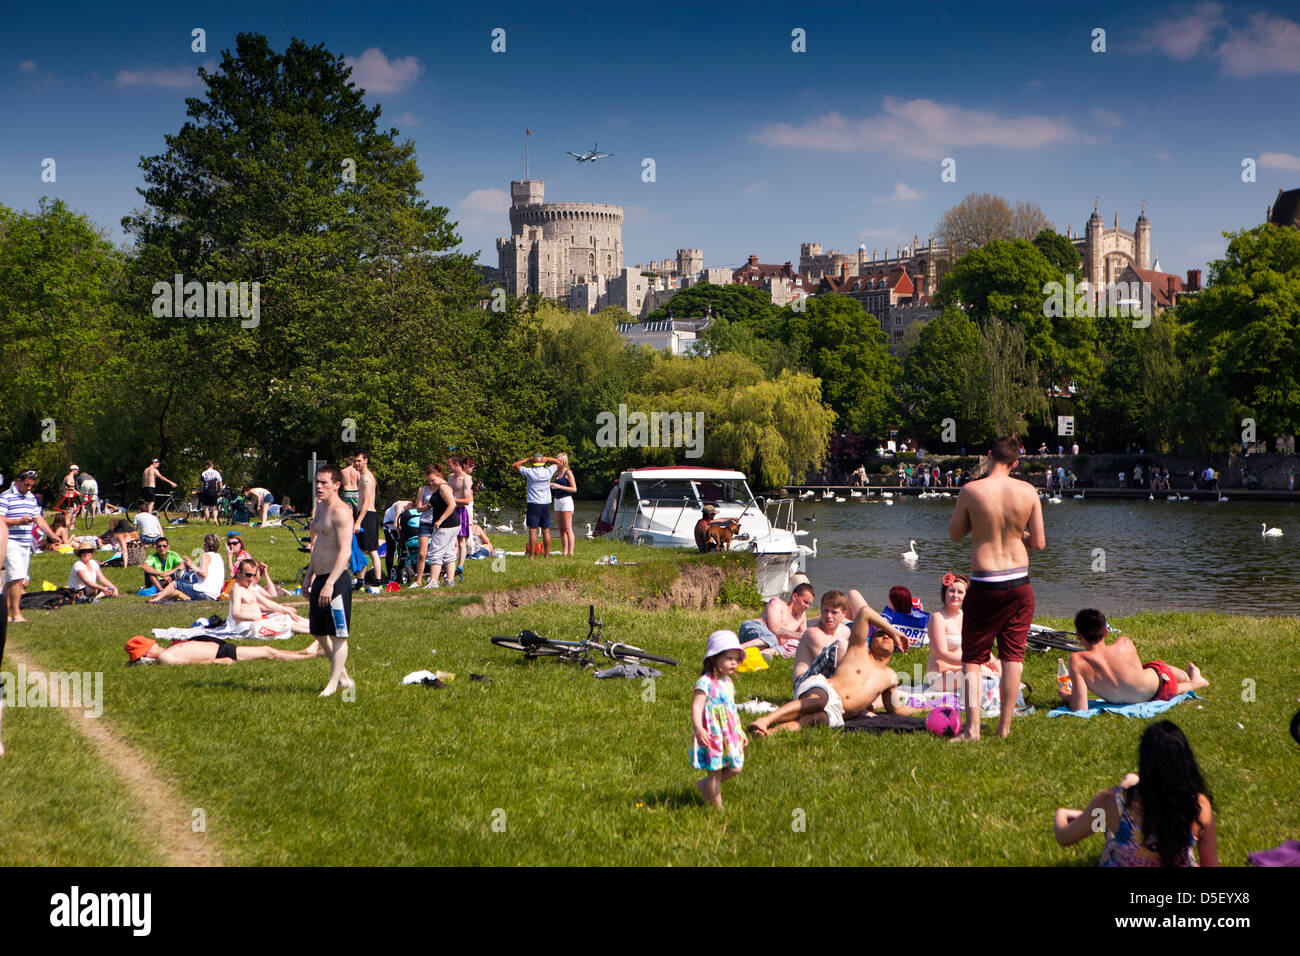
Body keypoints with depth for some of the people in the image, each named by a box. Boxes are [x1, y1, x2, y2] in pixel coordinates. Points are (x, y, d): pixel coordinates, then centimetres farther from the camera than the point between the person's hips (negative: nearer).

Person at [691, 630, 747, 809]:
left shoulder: (728, 683, 13)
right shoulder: (705, 683, -15)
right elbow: (696, 707, -23)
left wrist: (740, 732, 27)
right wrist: (698, 728, -36)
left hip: (730, 734, 8)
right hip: (712, 734, -8)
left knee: (735, 768, 8)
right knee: (715, 770, 0)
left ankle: (705, 784, 29)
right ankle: (717, 806, 13)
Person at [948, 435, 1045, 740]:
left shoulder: (971, 491, -11)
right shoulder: (1028, 492, -4)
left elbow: (955, 533, 2)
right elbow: (1039, 542, 2)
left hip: (985, 584, -2)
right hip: (1019, 582, 2)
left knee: (972, 657, 7)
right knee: (1013, 655, 11)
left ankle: (972, 727, -1)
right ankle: (1004, 725, 13)